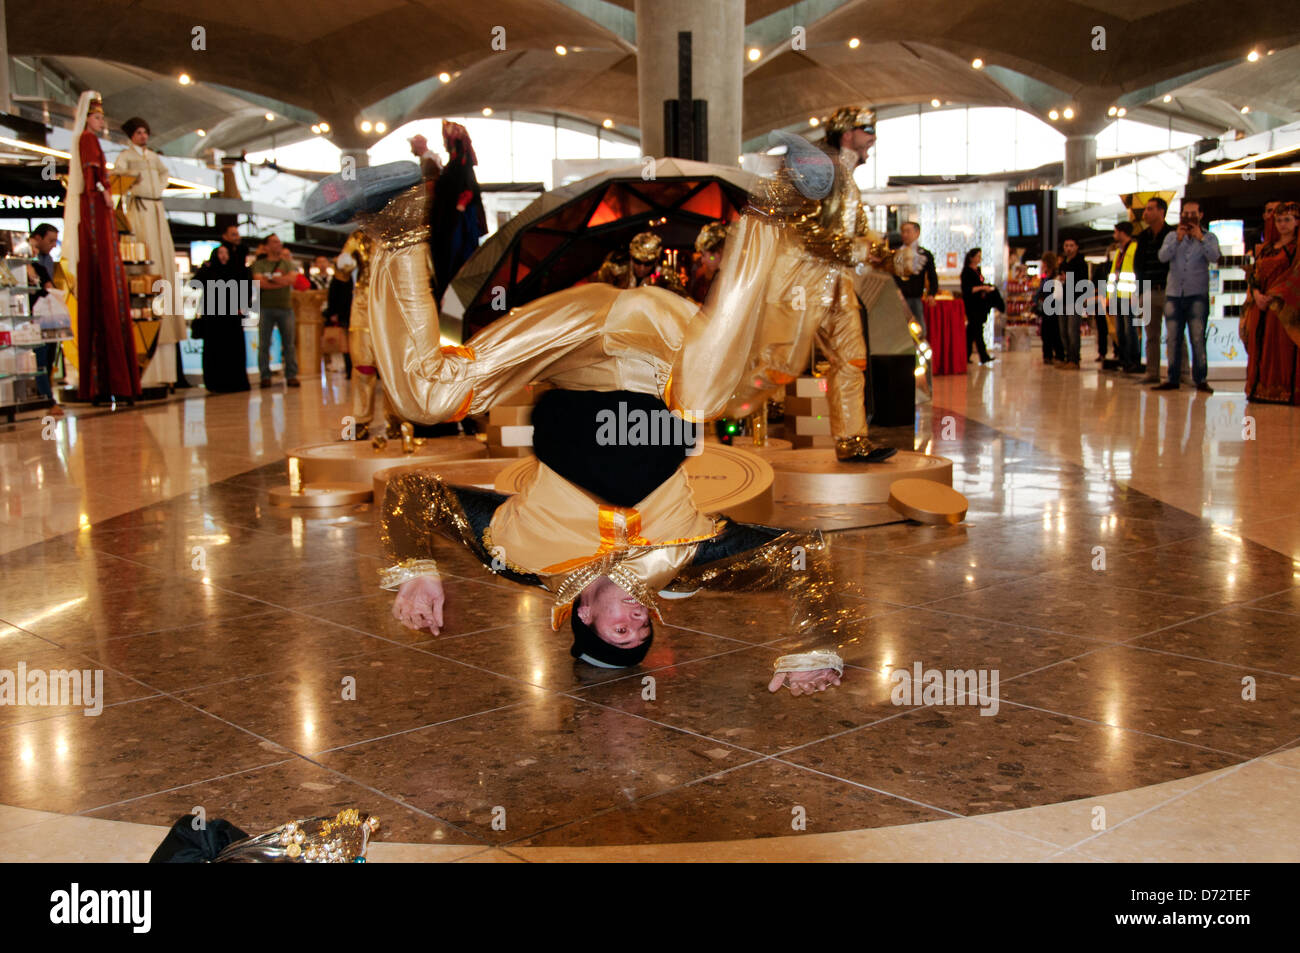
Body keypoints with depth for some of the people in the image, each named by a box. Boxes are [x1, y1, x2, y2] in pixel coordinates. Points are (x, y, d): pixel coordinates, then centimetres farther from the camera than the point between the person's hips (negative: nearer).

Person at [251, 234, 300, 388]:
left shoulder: (288, 263, 13)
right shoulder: (259, 264, 8)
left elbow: (293, 278, -5)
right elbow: (260, 283, -8)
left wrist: (271, 279, -6)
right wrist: (282, 282, -6)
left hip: (285, 307, 1)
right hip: (266, 308, -1)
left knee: (288, 343, 0)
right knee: (264, 344, -2)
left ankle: (291, 375, 3)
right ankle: (265, 376, 3)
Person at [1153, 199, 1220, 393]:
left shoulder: (1209, 237, 8)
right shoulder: (1172, 236, 13)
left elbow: (1214, 257, -11)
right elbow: (1163, 256, -5)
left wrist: (1200, 238, -18)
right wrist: (1178, 239, -15)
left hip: (1197, 295, -3)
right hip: (1173, 294, 3)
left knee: (1198, 339, -8)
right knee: (1173, 339, 3)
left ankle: (1201, 379, -7)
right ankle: (1173, 379, 7)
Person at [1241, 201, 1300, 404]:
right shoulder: (1265, 248, 18)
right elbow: (1254, 274, 13)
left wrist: (1273, 296, -18)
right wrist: (1256, 294, -7)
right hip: (1260, 305, 6)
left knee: (1282, 348, -9)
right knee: (1259, 349, 3)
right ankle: (1261, 390, 6)